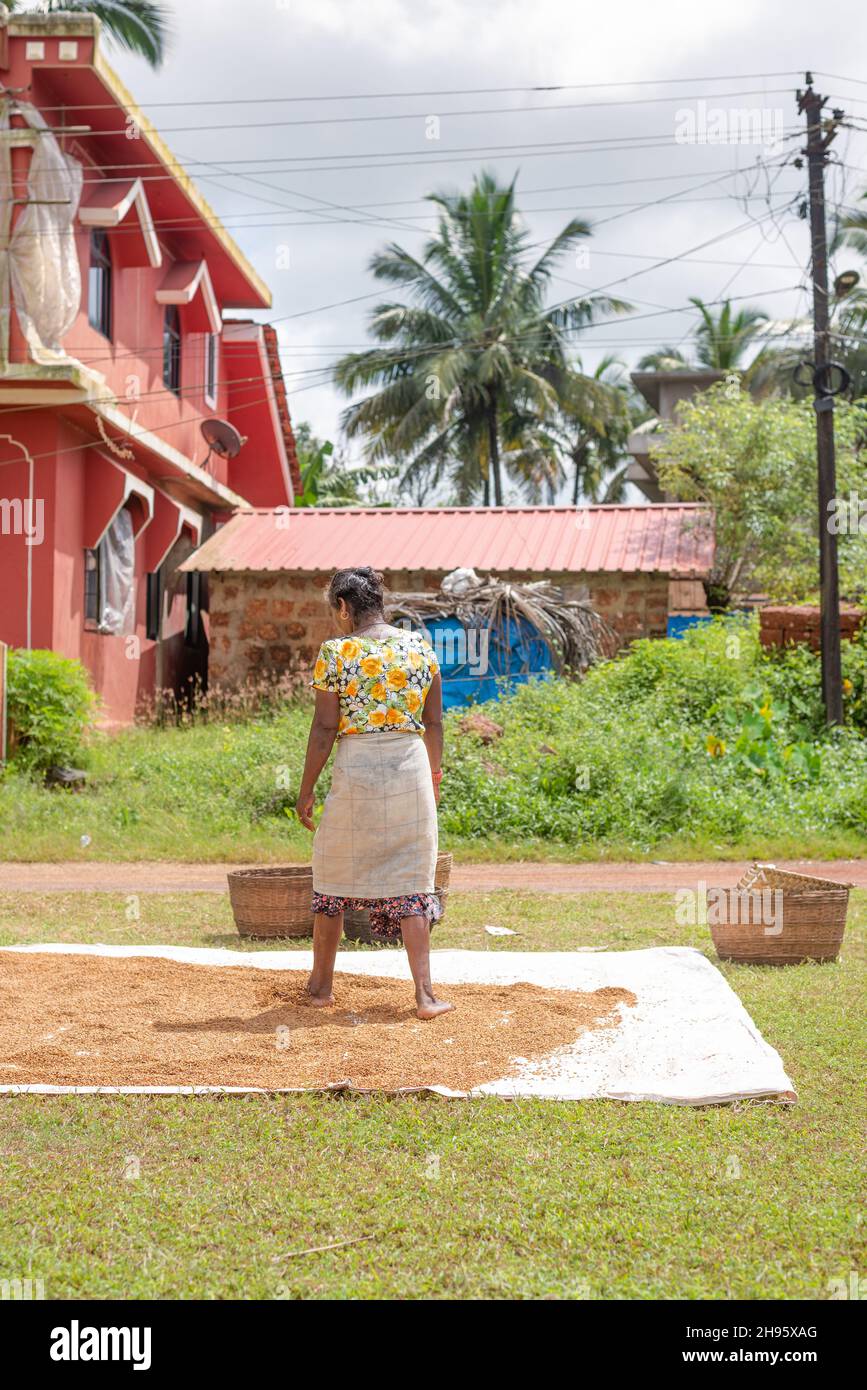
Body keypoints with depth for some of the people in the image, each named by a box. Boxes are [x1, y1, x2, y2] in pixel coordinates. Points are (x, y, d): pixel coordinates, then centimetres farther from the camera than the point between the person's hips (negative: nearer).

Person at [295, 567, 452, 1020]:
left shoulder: (335, 653, -6)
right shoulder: (420, 648, 5)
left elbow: (325, 728, -7)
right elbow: (433, 723, 9)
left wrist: (306, 790, 0)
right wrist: (434, 776, 21)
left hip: (355, 770, -3)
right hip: (410, 766, 3)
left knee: (335, 876, 13)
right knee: (410, 881, 6)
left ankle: (321, 984, 23)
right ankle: (425, 994, 0)